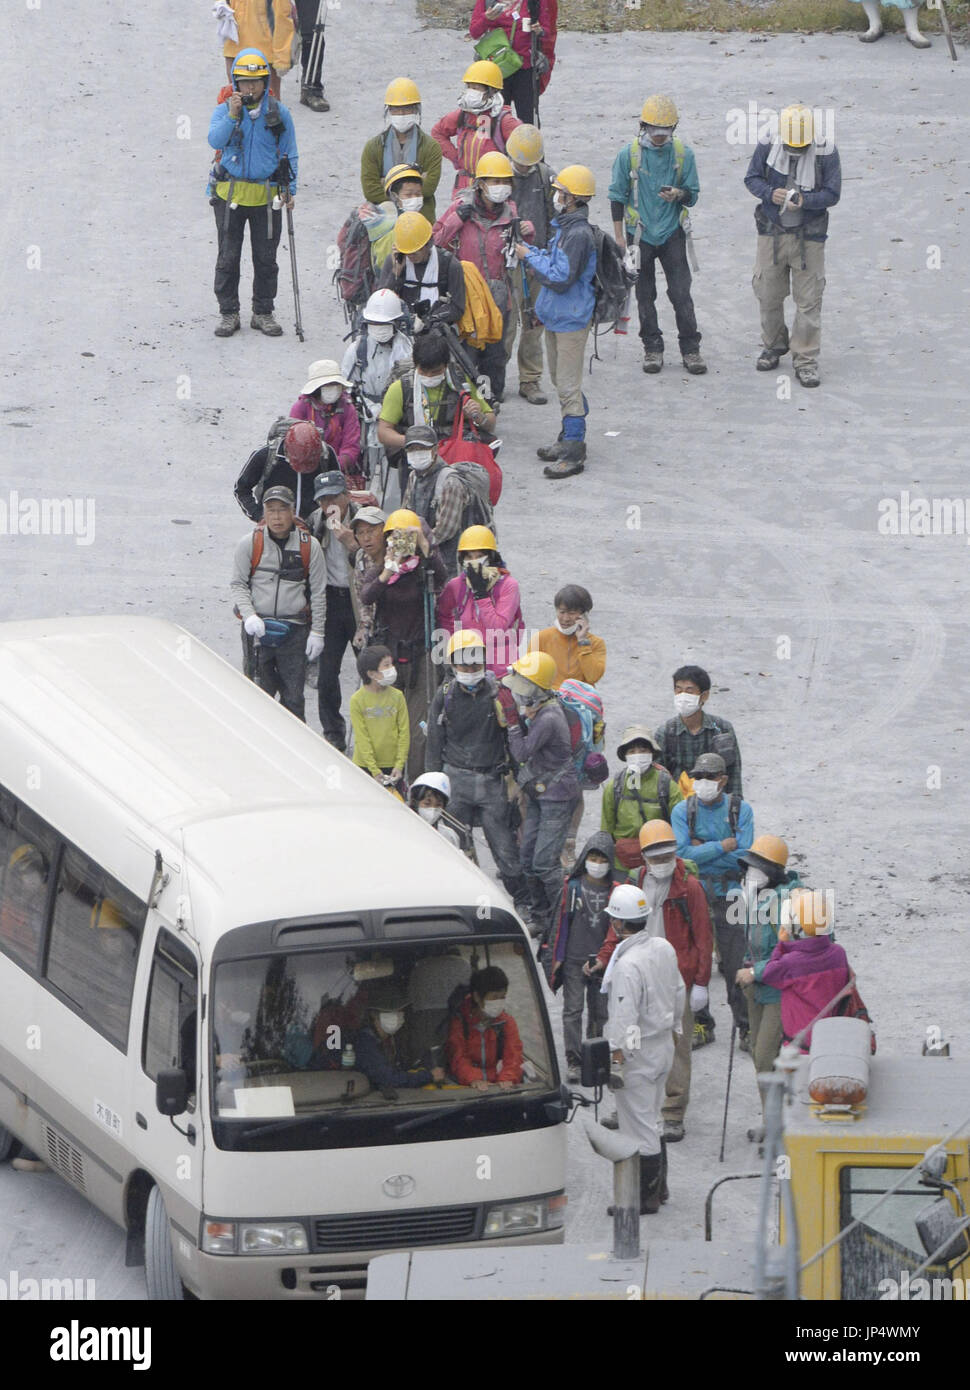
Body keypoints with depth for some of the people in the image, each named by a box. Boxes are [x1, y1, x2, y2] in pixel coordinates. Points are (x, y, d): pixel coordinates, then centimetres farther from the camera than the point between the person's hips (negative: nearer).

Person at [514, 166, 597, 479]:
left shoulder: (579, 234, -24)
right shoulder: (564, 227, 8)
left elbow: (560, 278, -24)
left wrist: (531, 257, -14)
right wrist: (533, 252, 4)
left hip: (571, 320, -11)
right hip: (556, 317, 11)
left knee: (568, 386, -6)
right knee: (559, 380, 20)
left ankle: (574, 452, -2)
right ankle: (569, 439, 32)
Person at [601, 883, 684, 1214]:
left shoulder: (628, 965, -26)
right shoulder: (664, 948, 1)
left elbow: (624, 1017, -25)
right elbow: (678, 994, 13)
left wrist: (616, 1054, -18)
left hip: (637, 1053, -9)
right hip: (664, 1045, 9)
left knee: (639, 1127, 1)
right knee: (651, 1119, 22)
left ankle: (645, 1197, 8)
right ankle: (658, 1186, 31)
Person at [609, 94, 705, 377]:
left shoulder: (684, 154, -3)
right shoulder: (629, 155, -6)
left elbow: (693, 195, 2)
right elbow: (617, 195, 2)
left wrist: (678, 194, -22)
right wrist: (619, 235, 1)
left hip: (672, 234, 0)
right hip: (640, 234, 0)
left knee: (681, 293, -2)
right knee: (645, 295, 7)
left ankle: (690, 349, 7)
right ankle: (652, 348, 18)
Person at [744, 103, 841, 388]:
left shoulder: (826, 153, -12)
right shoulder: (767, 147, -7)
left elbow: (832, 194, -8)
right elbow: (752, 178, 2)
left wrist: (805, 200, -27)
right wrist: (770, 193, -20)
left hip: (808, 236, -2)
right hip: (772, 233, 2)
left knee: (808, 300, -1)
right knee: (768, 294, 11)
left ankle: (805, 361, 7)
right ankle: (773, 346, 34)